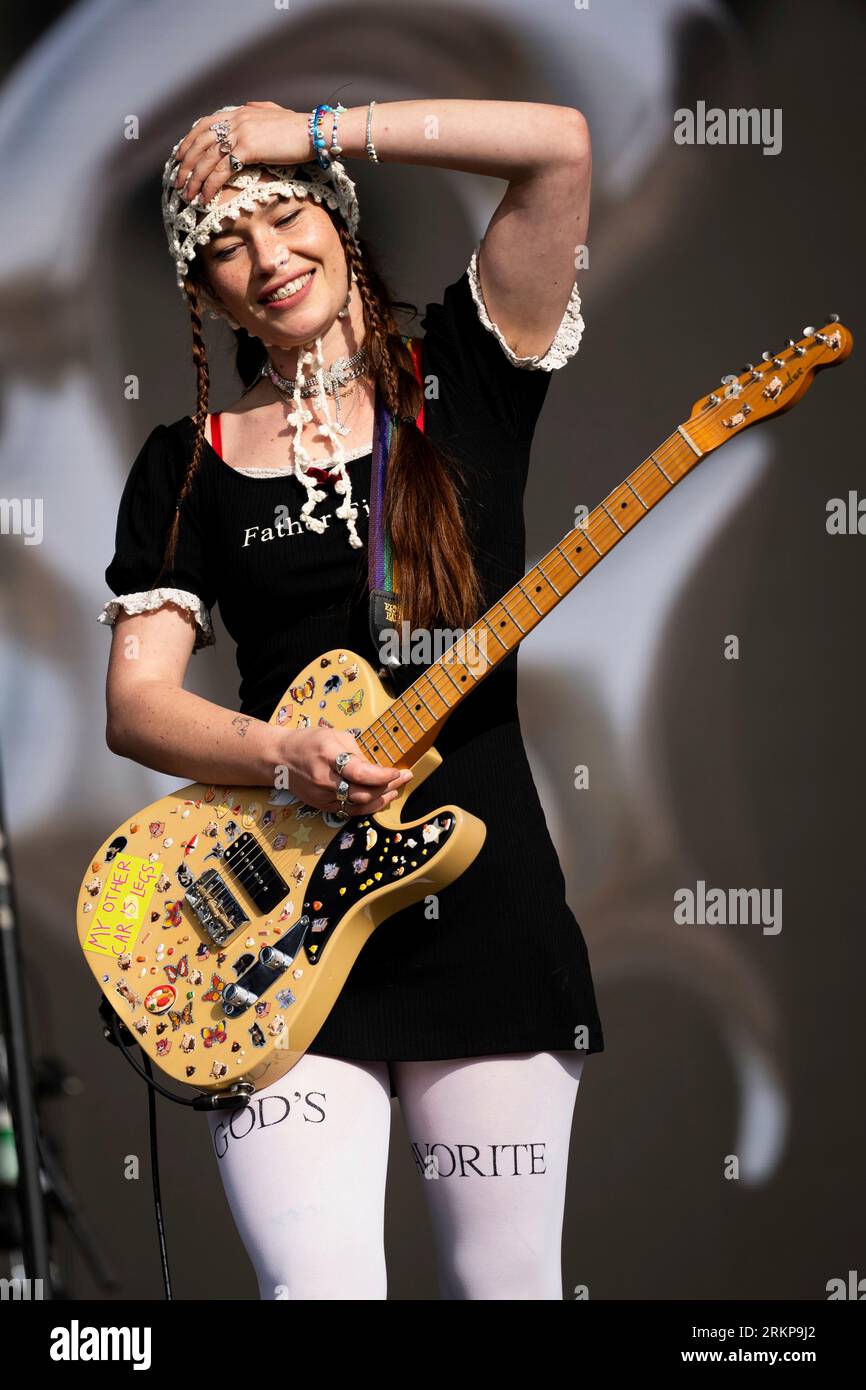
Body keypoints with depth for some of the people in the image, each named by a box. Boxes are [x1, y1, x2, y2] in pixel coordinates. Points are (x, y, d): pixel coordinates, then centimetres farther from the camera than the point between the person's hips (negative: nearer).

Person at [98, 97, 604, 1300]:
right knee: (317, 1282, -13)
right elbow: (136, 702, 2)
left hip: (486, 896, 0)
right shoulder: (187, 467, 10)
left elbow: (561, 146, -3)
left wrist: (314, 131, -2)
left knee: (508, 1283, 4)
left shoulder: (462, 380, 8)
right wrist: (286, 757, -16)